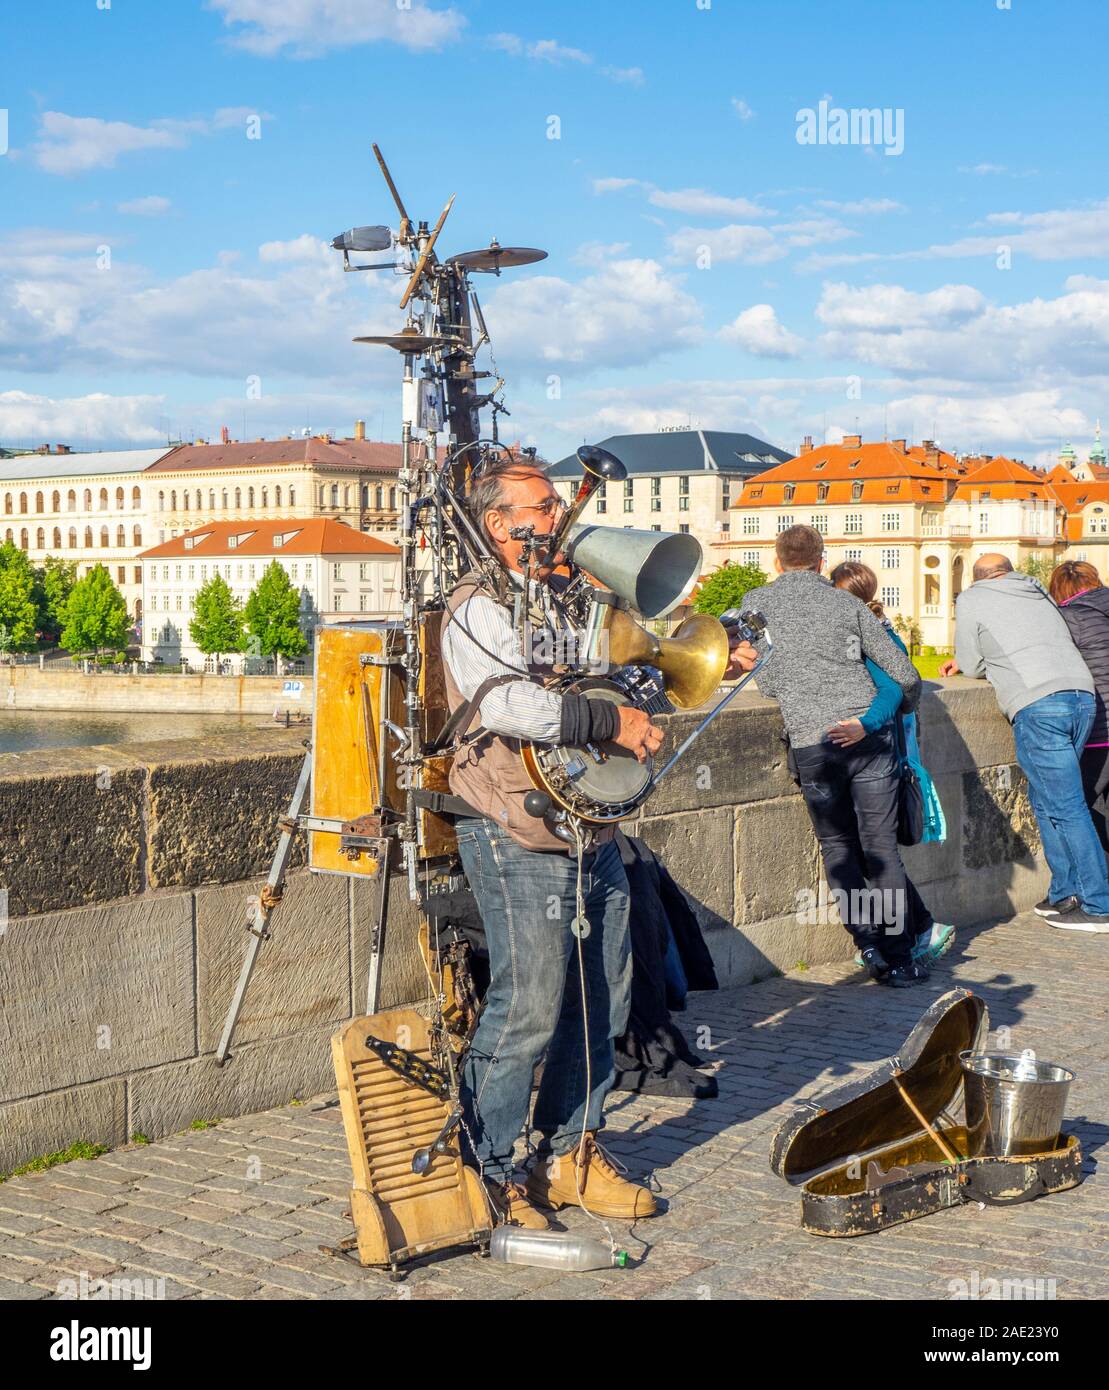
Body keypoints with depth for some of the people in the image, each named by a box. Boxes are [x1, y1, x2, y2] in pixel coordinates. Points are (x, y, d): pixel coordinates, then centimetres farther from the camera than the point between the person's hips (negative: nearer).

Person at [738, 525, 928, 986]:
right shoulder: (846, 602, 9)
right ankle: (899, 959, 6)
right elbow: (905, 674, 9)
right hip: (868, 732, 1)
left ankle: (868, 943, 3)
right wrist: (904, 707, 30)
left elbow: (767, 683, 9)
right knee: (881, 846, 7)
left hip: (812, 741, -1)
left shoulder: (757, 603, 7)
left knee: (838, 846, 14)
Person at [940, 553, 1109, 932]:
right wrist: (963, 662, 40)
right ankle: (1065, 894, 17)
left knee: (1067, 808, -5)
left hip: (1038, 706, -7)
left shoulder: (971, 600, 11)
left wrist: (968, 663, 35)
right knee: (1045, 800, 17)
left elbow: (973, 666, 13)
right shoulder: (1038, 594, 28)